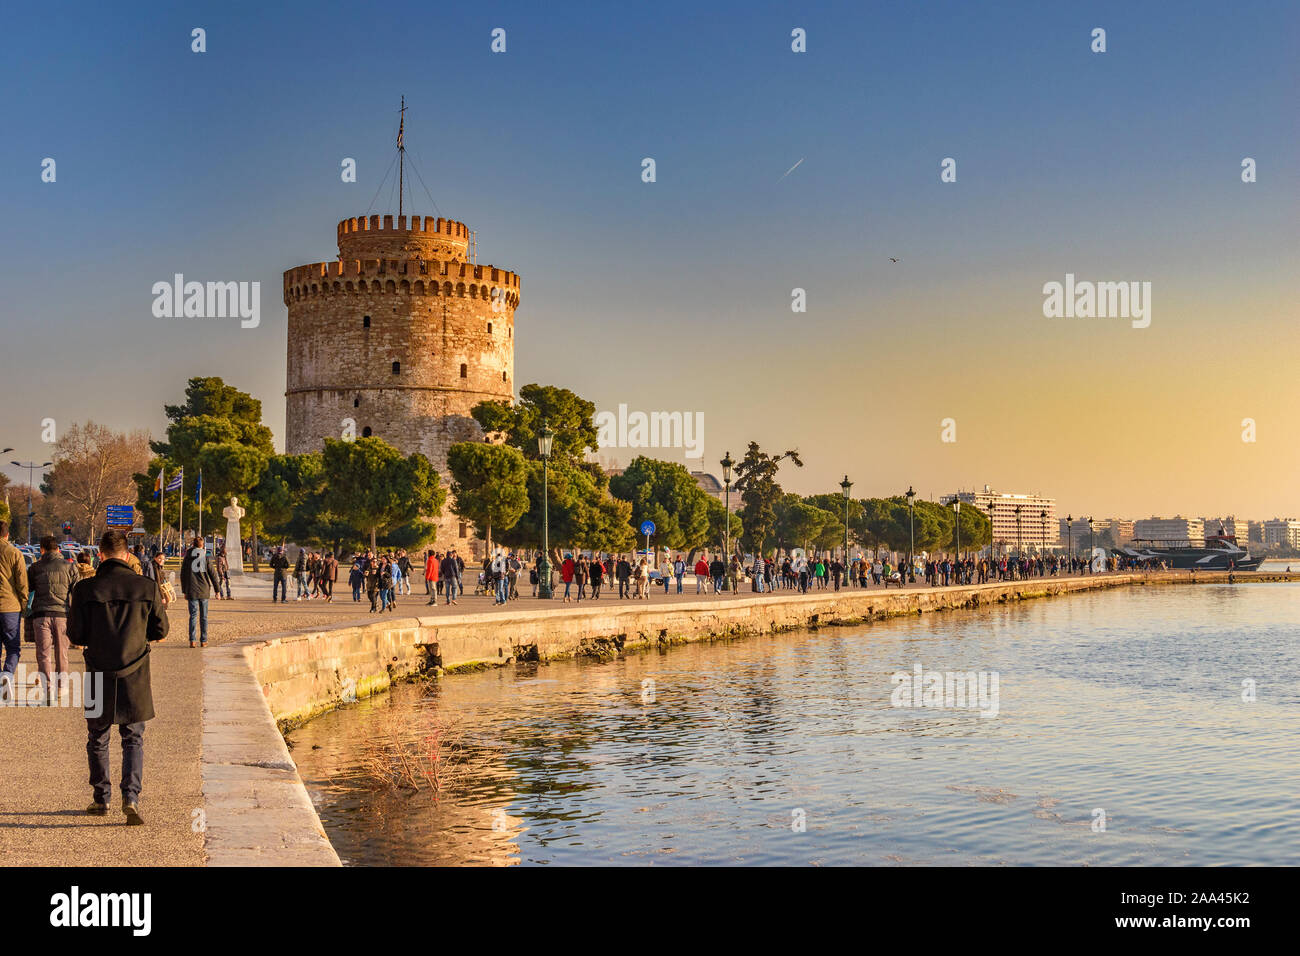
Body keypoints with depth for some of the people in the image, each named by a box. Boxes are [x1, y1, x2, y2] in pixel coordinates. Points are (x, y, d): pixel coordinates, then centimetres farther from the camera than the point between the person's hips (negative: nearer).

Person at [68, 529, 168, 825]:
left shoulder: (85, 590, -8)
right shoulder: (147, 587, -7)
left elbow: (76, 636, -3)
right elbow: (160, 631, 2)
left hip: (100, 676, 0)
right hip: (135, 677, 0)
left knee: (97, 740, 17)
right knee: (133, 740, 10)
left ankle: (101, 798, 24)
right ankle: (131, 795, -5)